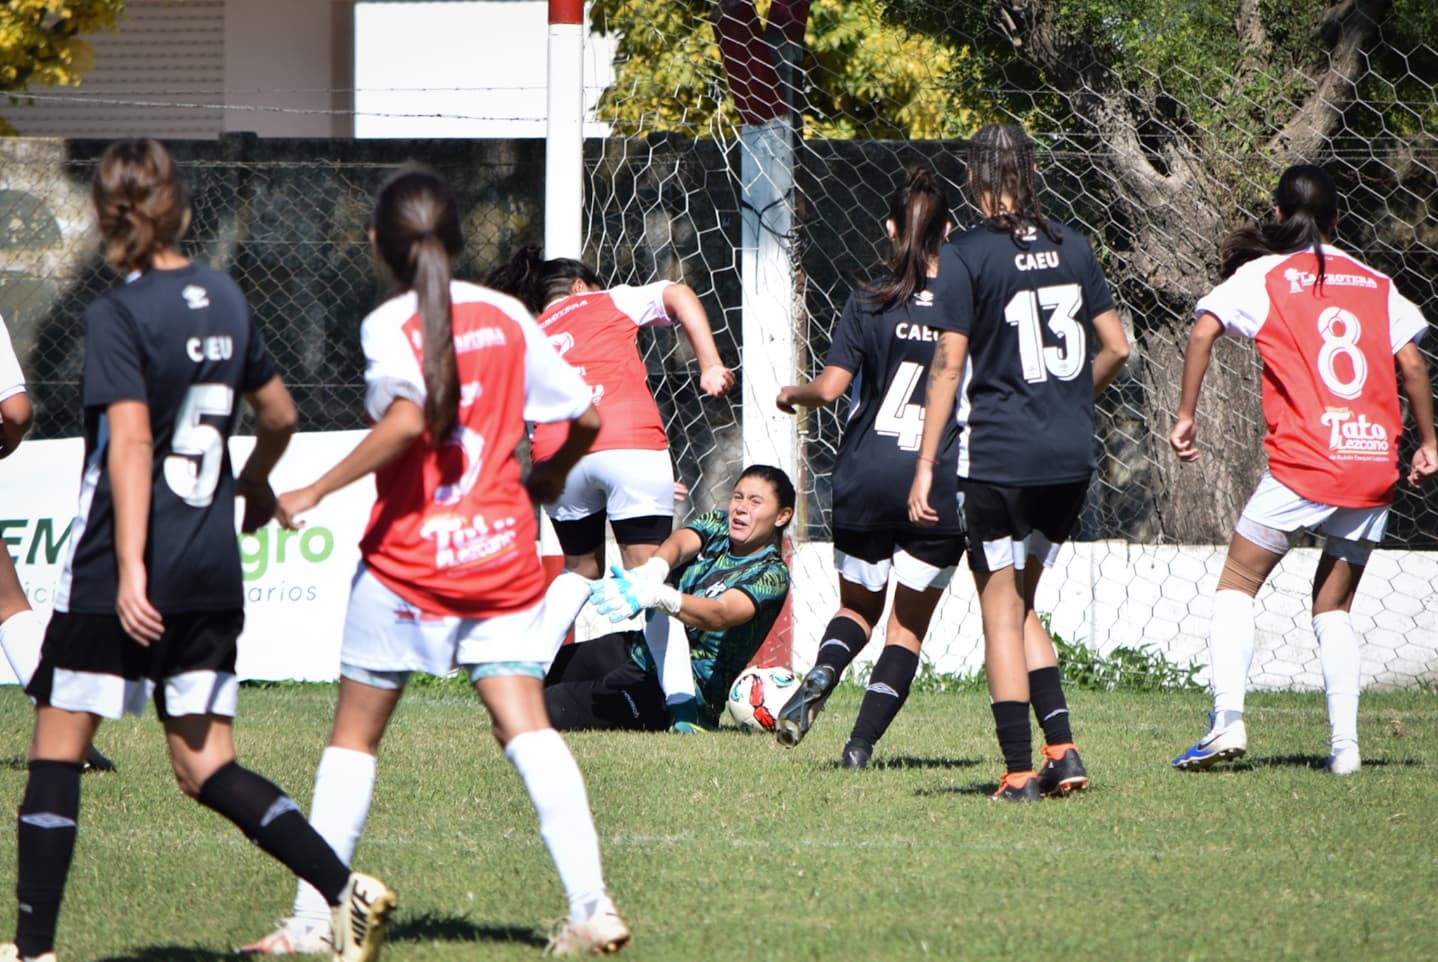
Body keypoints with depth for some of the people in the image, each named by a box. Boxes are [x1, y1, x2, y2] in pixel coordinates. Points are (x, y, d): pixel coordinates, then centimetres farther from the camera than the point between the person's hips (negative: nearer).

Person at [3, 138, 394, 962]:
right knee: (205, 766, 10)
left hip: (119, 577, -6)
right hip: (212, 570, 6)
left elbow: (130, 441, -19)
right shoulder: (225, 298, 8)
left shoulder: (118, 314, -11)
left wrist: (131, 568, -24)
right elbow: (279, 414, 18)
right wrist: (256, 484, 39)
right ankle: (346, 888, -6)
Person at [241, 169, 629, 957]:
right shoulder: (507, 318, 6)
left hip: (409, 558, -4)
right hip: (503, 552, 4)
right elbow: (585, 415, 10)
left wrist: (317, 491, -19)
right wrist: (549, 476, 30)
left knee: (354, 735, 8)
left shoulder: (389, 325, -9)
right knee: (524, 725, -2)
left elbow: (409, 417, -26)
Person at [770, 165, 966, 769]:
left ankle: (822, 672, -12)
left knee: (858, 603, 19)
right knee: (909, 625, 10)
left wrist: (792, 395, 12)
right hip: (942, 485, 0)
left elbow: (831, 386, -8)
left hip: (866, 481, 0)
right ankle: (862, 742, -4)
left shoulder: (868, 303, -3)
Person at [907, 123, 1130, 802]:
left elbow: (949, 363, -11)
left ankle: (1020, 770, -1)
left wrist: (924, 465, -9)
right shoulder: (1070, 247, 7)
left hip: (999, 454, -5)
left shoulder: (966, 256, -8)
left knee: (1001, 609, 3)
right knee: (1022, 605, 18)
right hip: (1071, 458, 5)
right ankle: (1061, 747, 6)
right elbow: (1116, 347, 9)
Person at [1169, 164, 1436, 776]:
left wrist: (1186, 417, -2)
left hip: (1305, 461, -4)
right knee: (1333, 606, 16)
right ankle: (1345, 743, 2)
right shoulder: (1375, 284, 15)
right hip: (1376, 466, 4)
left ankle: (1228, 721, -11)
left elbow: (1203, 332, -8)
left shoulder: (1263, 275, 6)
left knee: (1237, 586, 8)